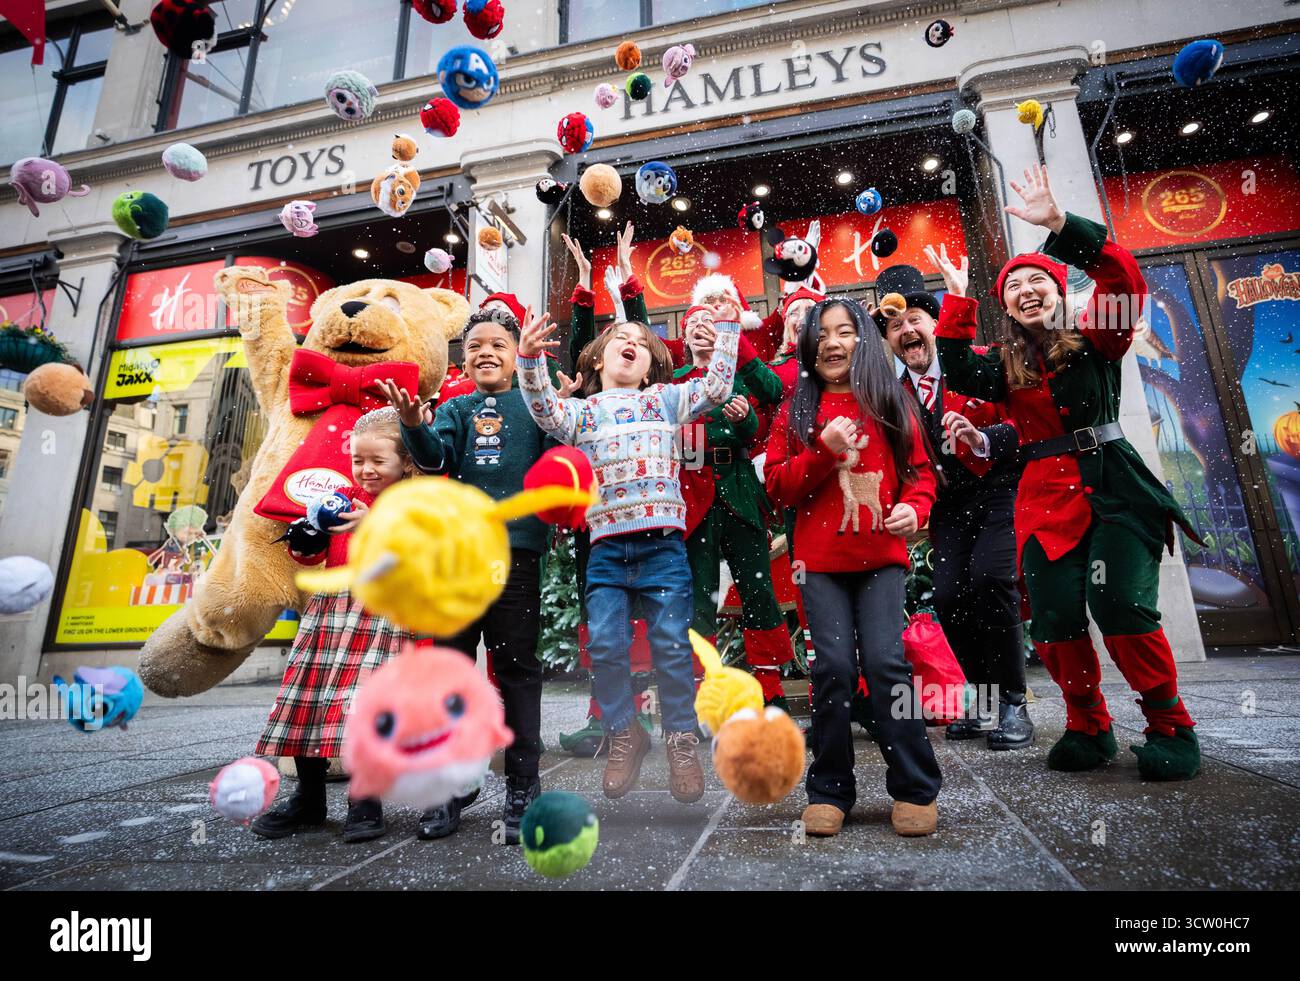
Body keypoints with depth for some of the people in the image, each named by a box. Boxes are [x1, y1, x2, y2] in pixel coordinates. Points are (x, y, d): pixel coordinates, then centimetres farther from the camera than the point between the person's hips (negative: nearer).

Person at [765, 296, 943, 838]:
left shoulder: (891, 404, 11)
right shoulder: (796, 410, 9)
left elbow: (920, 472, 11)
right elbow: (778, 486, 2)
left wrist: (913, 508, -9)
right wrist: (825, 450, -11)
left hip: (881, 555, 0)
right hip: (820, 560, 0)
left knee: (887, 662, -8)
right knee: (833, 667, -3)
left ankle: (916, 789, 10)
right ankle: (830, 792, 13)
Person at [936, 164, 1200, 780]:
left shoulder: (1094, 340, 6)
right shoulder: (1005, 366, 14)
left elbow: (1124, 279, -10)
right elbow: (957, 374, -4)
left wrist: (1059, 224, -16)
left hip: (1112, 490, -2)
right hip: (1044, 498, 3)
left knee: (1120, 606, -15)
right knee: (1055, 620, -3)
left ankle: (1171, 729, 6)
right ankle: (1088, 728, 16)